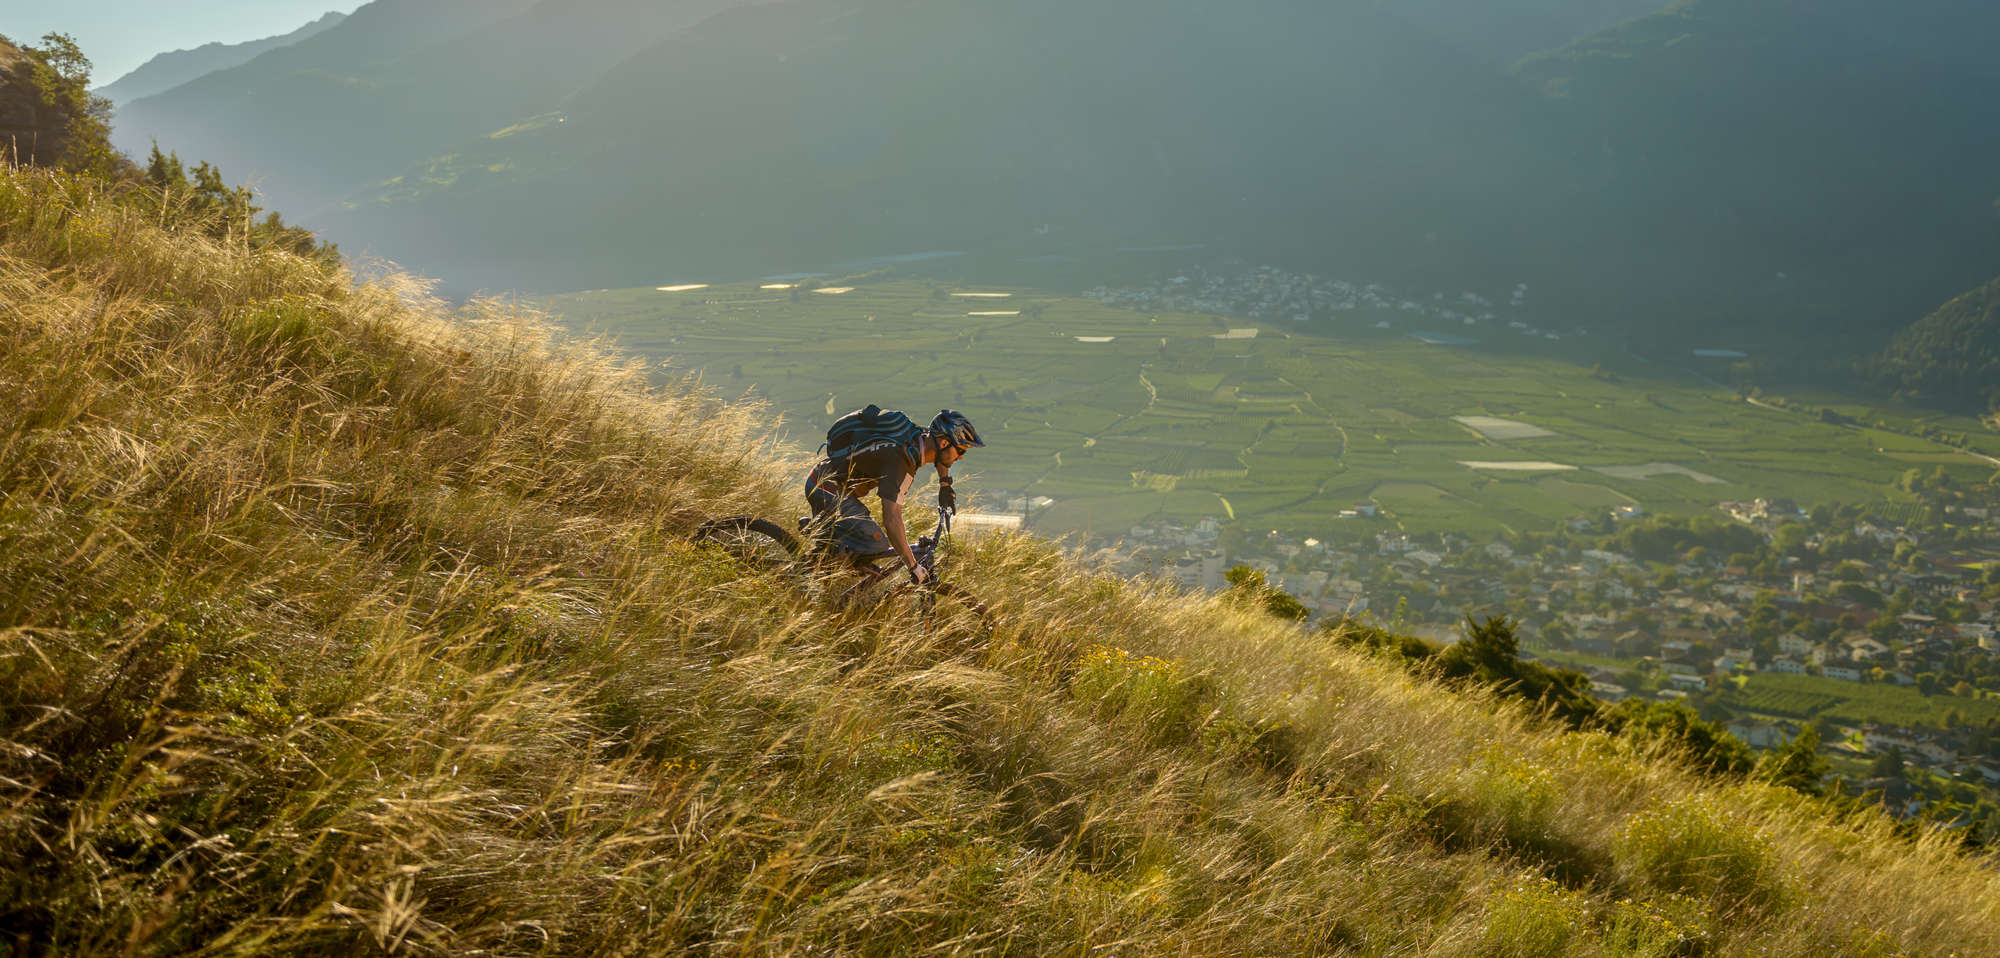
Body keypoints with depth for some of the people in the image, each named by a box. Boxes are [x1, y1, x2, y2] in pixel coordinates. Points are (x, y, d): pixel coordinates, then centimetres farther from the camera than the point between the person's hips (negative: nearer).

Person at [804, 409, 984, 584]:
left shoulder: (922, 439, -3)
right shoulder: (900, 461, -29)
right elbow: (892, 520, -35)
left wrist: (945, 485, 21)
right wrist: (913, 567, -31)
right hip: (827, 490, -9)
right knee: (877, 543, -20)